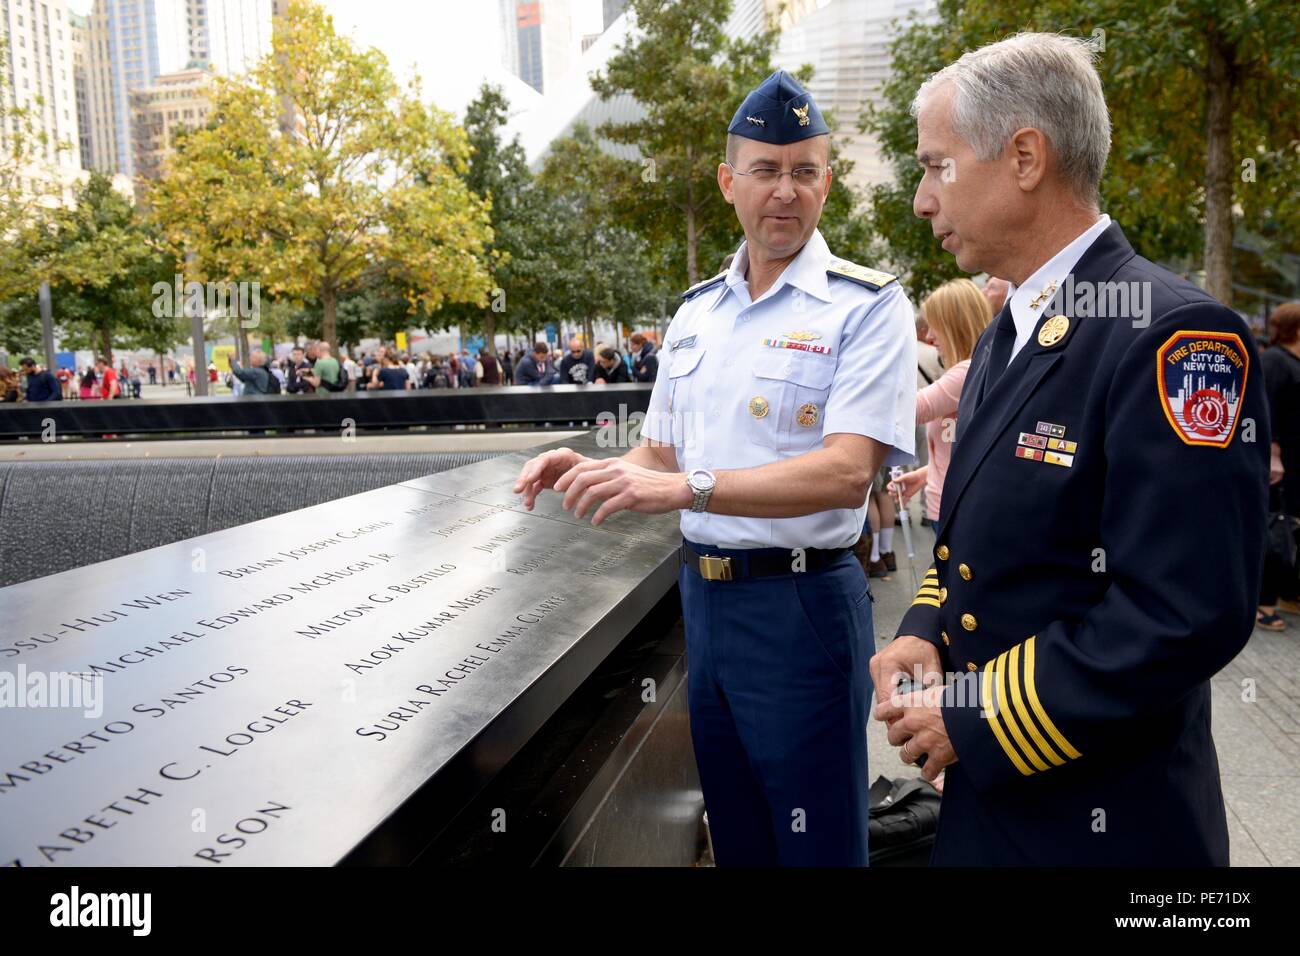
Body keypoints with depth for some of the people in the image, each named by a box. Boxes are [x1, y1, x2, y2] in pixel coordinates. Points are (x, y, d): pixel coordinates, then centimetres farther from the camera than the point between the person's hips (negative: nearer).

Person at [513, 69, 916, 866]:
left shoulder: (868, 306, -10)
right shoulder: (696, 313, 10)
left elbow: (847, 471, -22)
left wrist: (687, 488, -30)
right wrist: (593, 473, -5)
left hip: (801, 601, -6)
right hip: (703, 592, 6)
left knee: (816, 843, 7)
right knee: (736, 837, 20)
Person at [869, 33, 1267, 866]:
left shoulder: (1172, 335, -20)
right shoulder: (1006, 335, 8)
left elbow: (1185, 617, -25)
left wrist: (976, 716, -19)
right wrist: (923, 633, -2)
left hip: (1100, 824, -7)